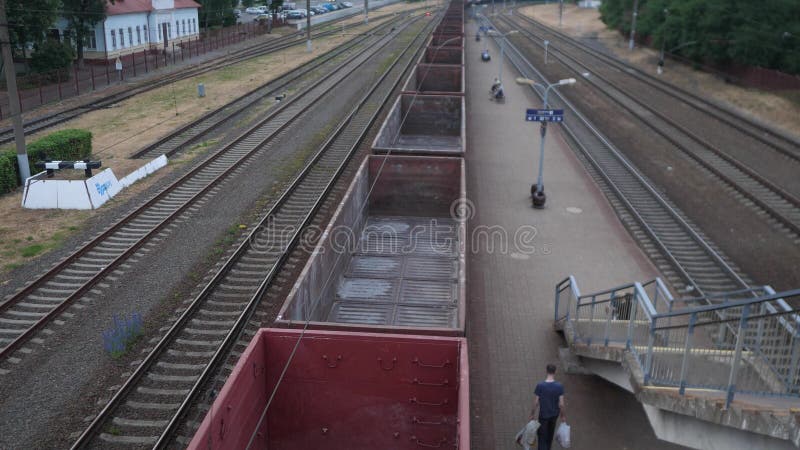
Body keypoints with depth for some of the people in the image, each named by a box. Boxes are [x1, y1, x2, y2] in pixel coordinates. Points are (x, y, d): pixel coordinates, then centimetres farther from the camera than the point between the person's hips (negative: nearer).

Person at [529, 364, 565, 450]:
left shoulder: (540, 386, -21)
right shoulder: (559, 386, -16)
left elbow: (535, 403, -15)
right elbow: (561, 404, -12)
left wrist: (532, 414, -1)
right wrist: (562, 415, 5)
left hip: (543, 415, -3)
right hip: (554, 414, 3)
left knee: (542, 435, 7)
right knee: (550, 433, 25)